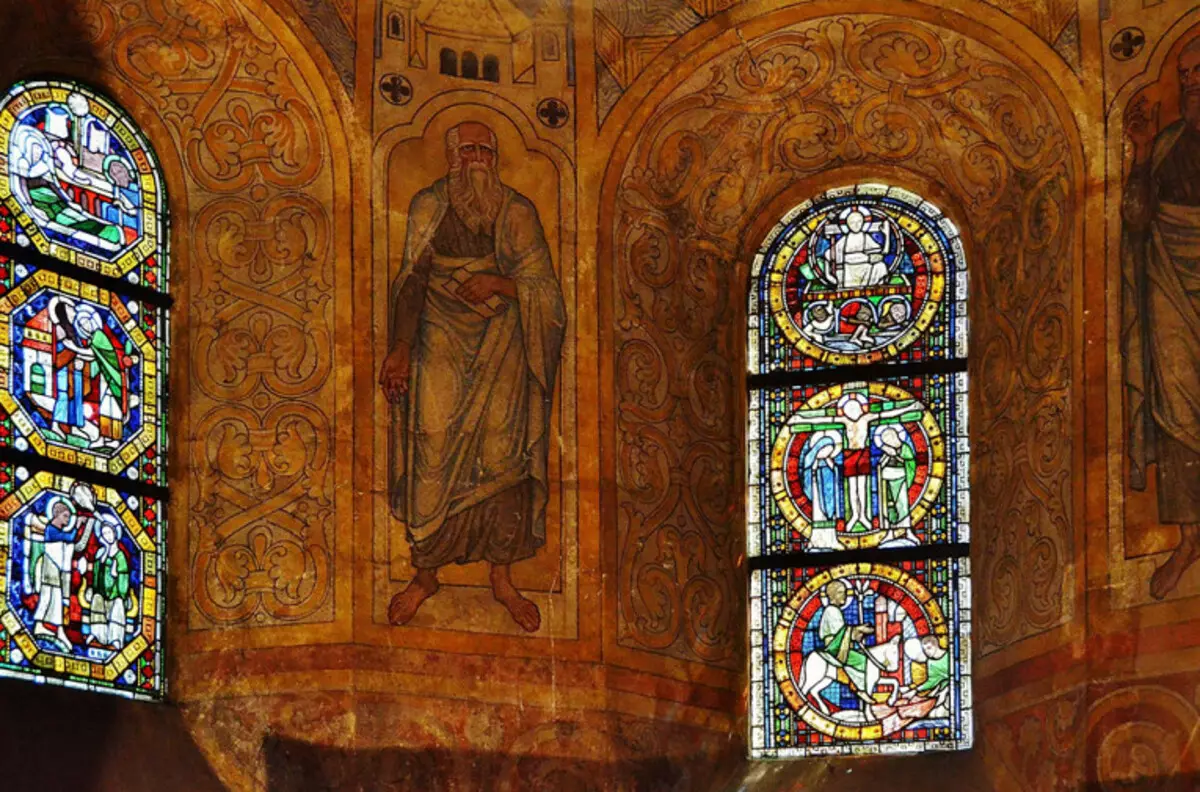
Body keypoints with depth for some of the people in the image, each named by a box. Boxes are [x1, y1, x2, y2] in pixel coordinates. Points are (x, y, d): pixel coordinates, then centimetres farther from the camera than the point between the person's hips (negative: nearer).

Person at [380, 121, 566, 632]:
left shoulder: (518, 212, 3)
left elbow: (545, 289, 3)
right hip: (442, 342, 0)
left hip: (500, 346, 1)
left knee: (501, 452, -2)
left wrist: (499, 284, -15)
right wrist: (401, 348, -6)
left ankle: (502, 579, 9)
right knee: (433, 451, -6)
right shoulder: (429, 208, 3)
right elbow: (412, 281, 2)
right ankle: (425, 575, 7)